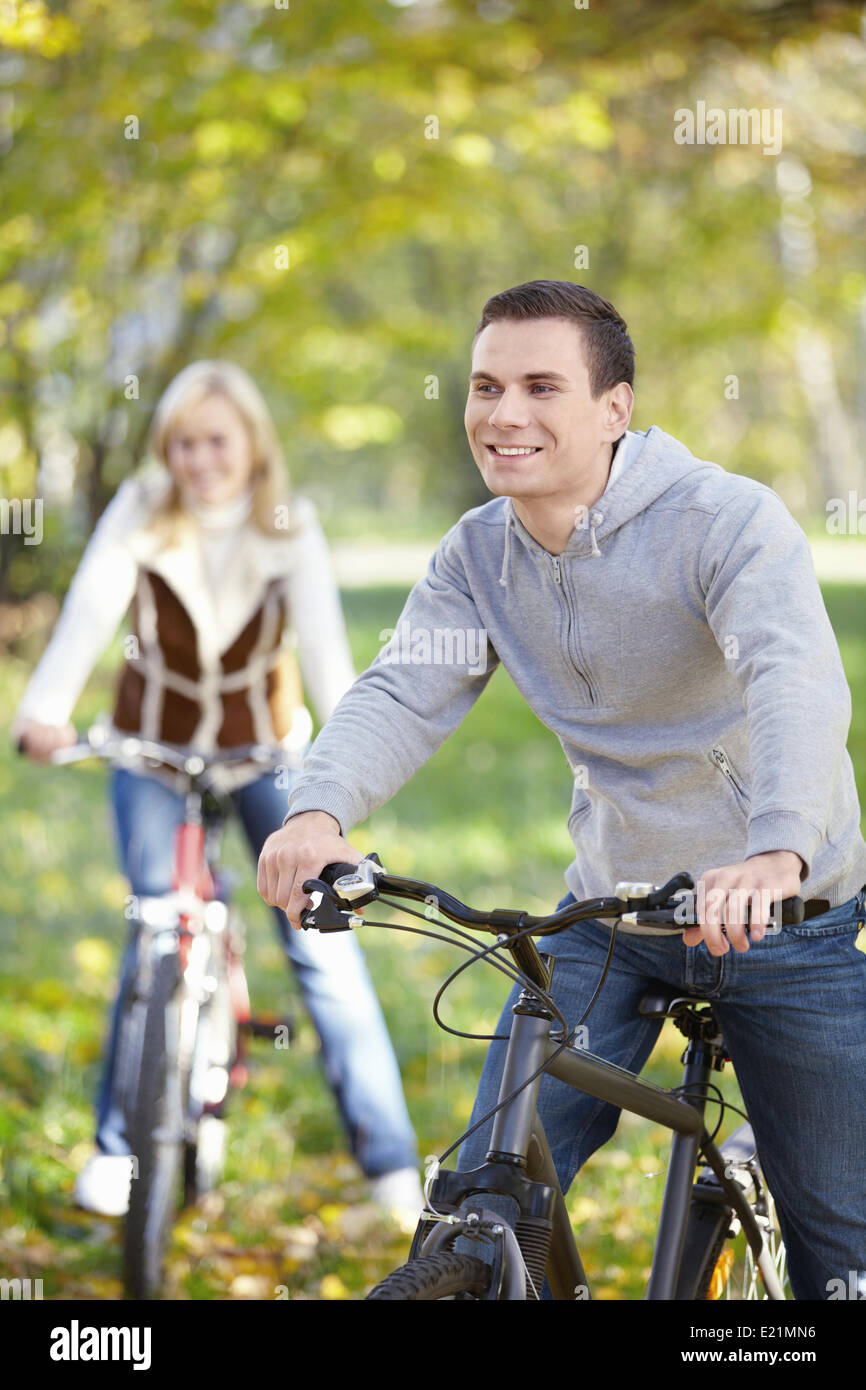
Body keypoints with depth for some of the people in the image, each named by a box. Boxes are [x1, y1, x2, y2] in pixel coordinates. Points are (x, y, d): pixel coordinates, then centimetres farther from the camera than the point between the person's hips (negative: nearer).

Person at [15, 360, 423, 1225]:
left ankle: (388, 1154, 1)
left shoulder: (289, 530, -12)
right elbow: (90, 611, -27)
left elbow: (322, 637, -26)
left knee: (320, 939, -6)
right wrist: (46, 711, -45)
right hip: (154, 754, 0)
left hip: (267, 752, 0)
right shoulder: (139, 515, -13)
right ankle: (119, 1145, 12)